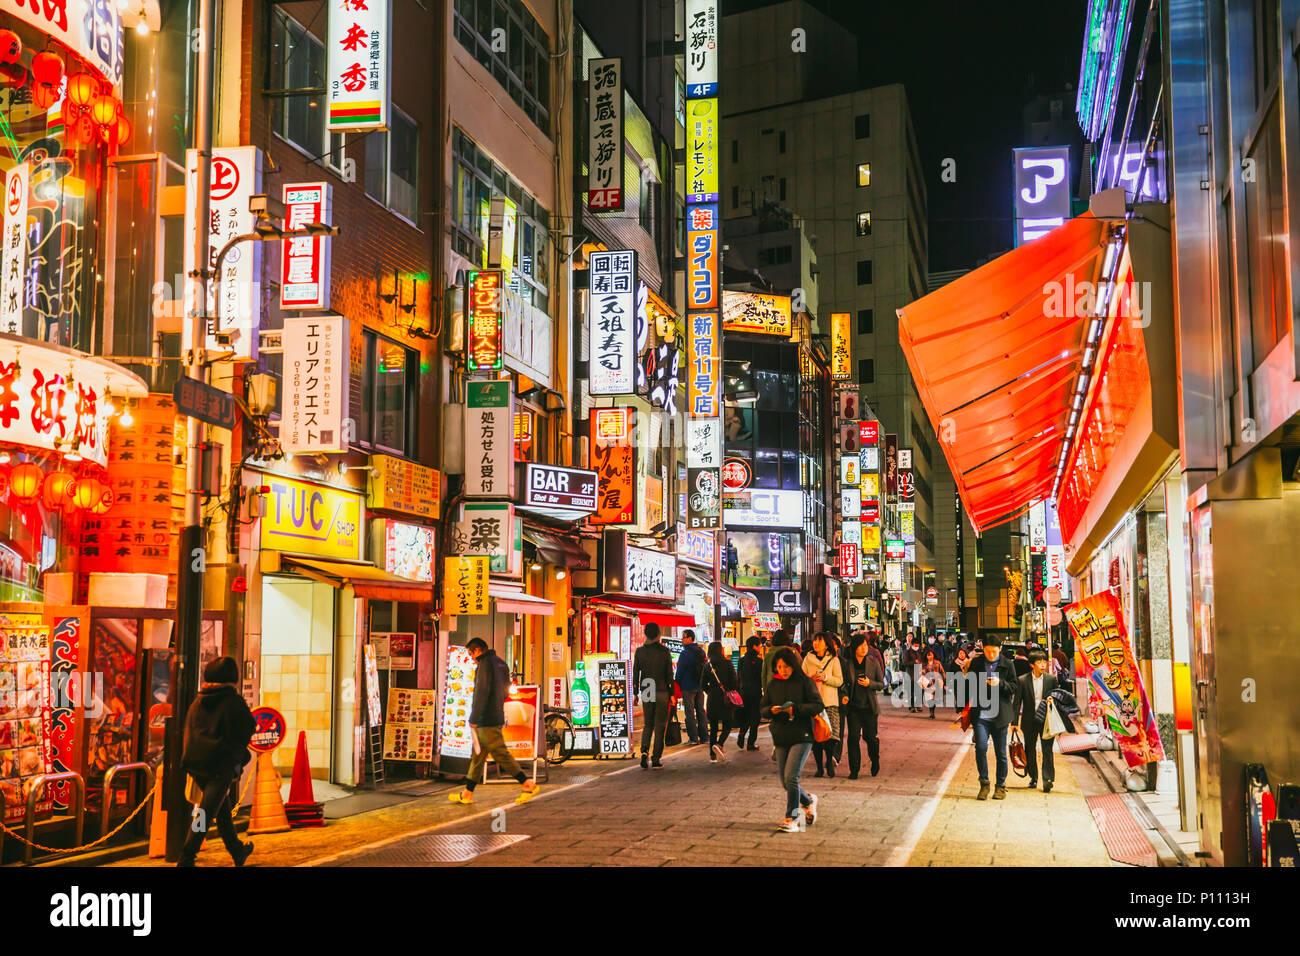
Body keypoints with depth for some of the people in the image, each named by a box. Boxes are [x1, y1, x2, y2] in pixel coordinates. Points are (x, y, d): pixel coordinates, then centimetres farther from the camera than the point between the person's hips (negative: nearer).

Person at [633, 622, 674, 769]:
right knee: (660, 726, 5)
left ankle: (644, 750, -8)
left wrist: (635, 693, 9)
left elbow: (635, 673, 2)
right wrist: (671, 694, 2)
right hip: (662, 692, -2)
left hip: (646, 693, 2)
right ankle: (656, 760, 3)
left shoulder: (639, 651, -1)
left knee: (647, 724, 16)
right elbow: (669, 674, -5)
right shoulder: (664, 651, -7)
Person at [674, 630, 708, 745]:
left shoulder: (685, 653, -14)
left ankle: (693, 737, -4)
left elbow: (680, 672, -11)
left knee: (690, 712, -3)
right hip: (700, 687, 7)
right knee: (700, 711, 12)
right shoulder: (701, 652, 9)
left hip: (688, 687, -7)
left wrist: (678, 685, 2)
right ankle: (704, 735, 13)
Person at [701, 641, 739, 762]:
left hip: (712, 699, 3)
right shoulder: (727, 663, -7)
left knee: (713, 727, 11)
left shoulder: (707, 665, 2)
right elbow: (734, 681, -7)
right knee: (727, 726, 5)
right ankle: (719, 744, -20)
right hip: (725, 699, -3)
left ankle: (712, 754, 8)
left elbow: (704, 684, 5)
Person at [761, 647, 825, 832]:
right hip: (781, 737, 5)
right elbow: (763, 708, 12)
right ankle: (808, 800, 37)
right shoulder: (772, 684, 9)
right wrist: (772, 710, -11)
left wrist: (795, 709, -18)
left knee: (791, 777, -17)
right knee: (785, 781, 9)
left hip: (802, 736, -5)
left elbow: (818, 705, -8)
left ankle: (792, 818, -8)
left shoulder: (804, 681, -4)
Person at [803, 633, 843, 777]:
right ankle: (820, 767, 9)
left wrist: (825, 677, -12)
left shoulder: (833, 660, 7)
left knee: (831, 733, -11)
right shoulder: (808, 659, 11)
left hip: (830, 702, -2)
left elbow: (839, 680, 2)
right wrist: (811, 678, -7)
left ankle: (829, 762, 10)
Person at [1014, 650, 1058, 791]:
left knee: (1047, 750, -7)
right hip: (1029, 721, 1)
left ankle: (1047, 780, -9)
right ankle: (1033, 778, 24)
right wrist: (1015, 722, -2)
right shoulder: (1023, 681, -2)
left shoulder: (1051, 679, 2)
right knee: (1030, 751, 10)